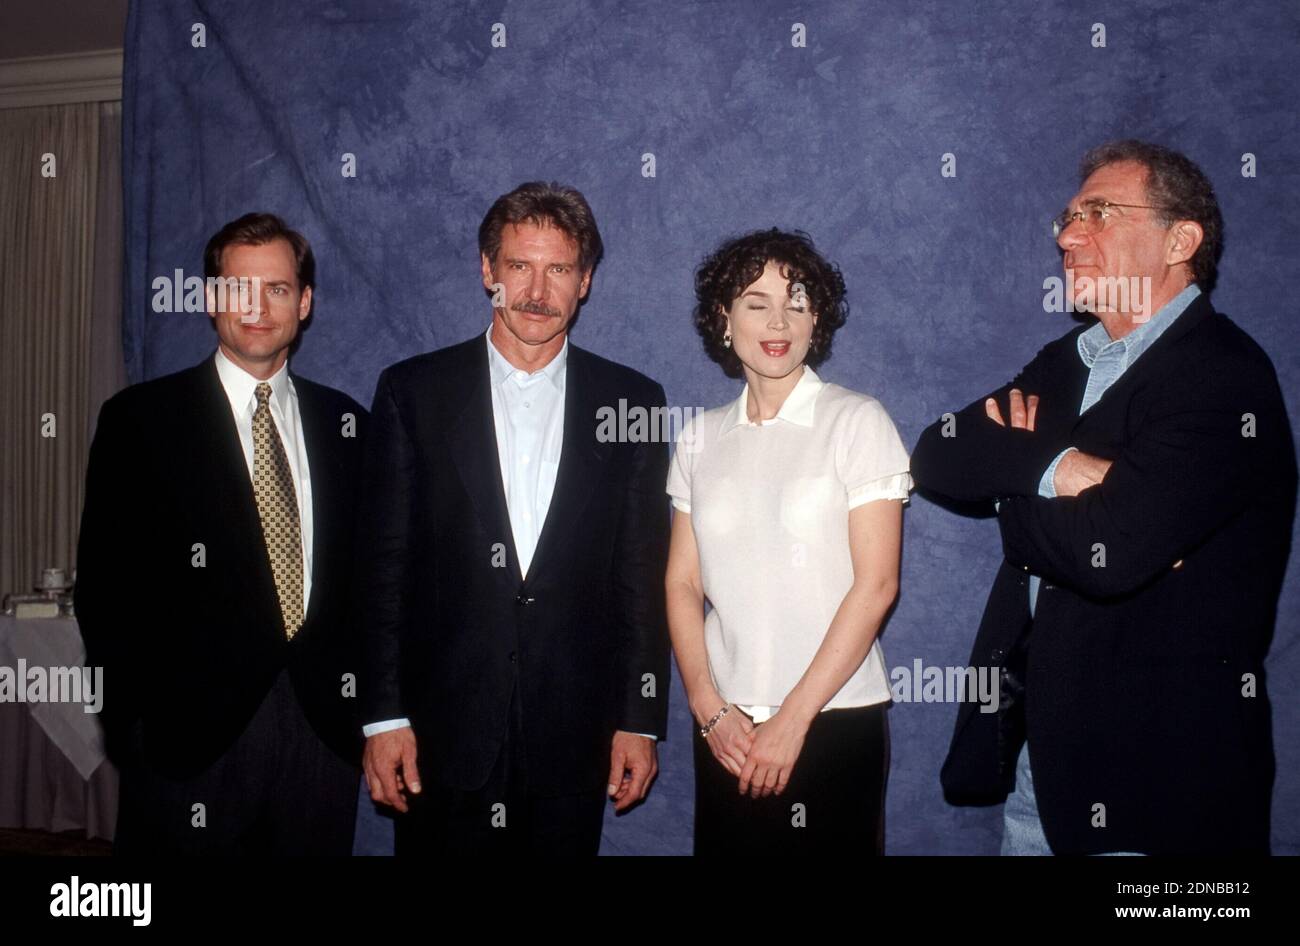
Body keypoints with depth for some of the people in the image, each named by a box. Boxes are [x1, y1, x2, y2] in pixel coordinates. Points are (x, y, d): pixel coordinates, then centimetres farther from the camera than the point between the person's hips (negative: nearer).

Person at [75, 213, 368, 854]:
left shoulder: (344, 422, 8)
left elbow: (365, 571, 11)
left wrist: (362, 697, 4)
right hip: (189, 729, -2)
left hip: (322, 722, 3)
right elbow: (104, 584, -1)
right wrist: (135, 718, -5)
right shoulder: (138, 419, -1)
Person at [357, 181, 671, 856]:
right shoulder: (414, 391, 1)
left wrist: (639, 720, 1)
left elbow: (644, 575, 3)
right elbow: (384, 567, 0)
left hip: (576, 734, 1)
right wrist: (384, 716, -4)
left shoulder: (631, 402, 2)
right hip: (444, 730, 0)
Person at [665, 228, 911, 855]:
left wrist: (794, 717, -11)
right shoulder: (701, 438, 6)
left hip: (833, 719, -3)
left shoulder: (857, 421, -5)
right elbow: (682, 582, 5)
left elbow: (876, 584, -10)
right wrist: (710, 709, -6)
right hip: (725, 728, 3)